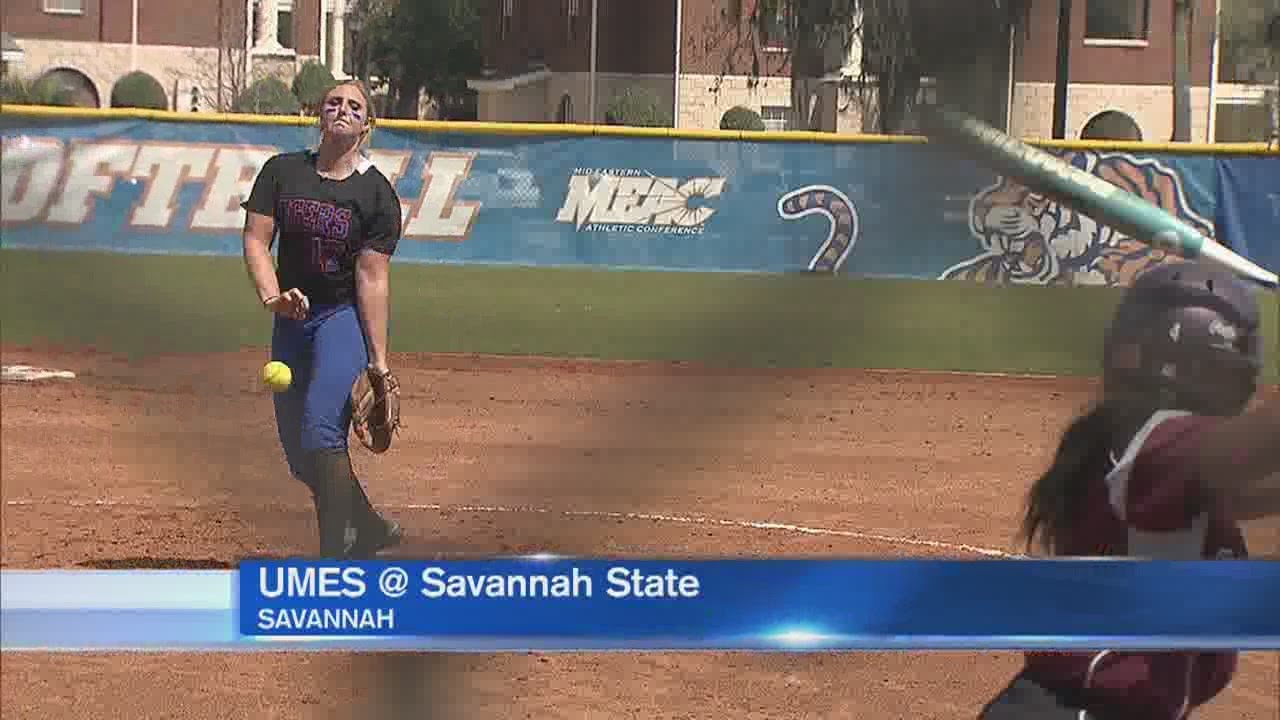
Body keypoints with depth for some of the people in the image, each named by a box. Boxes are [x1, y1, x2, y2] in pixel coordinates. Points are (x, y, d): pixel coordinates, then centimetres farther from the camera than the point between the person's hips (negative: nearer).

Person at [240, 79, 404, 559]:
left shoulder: (377, 193, -8)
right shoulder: (281, 171, 2)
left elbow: (372, 278, -11)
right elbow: (256, 239, -3)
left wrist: (378, 359, -15)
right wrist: (271, 296, -22)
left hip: (345, 316, -5)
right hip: (291, 320, 5)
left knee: (320, 429, -25)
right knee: (298, 453, 9)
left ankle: (336, 554, -22)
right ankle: (371, 530, 30)